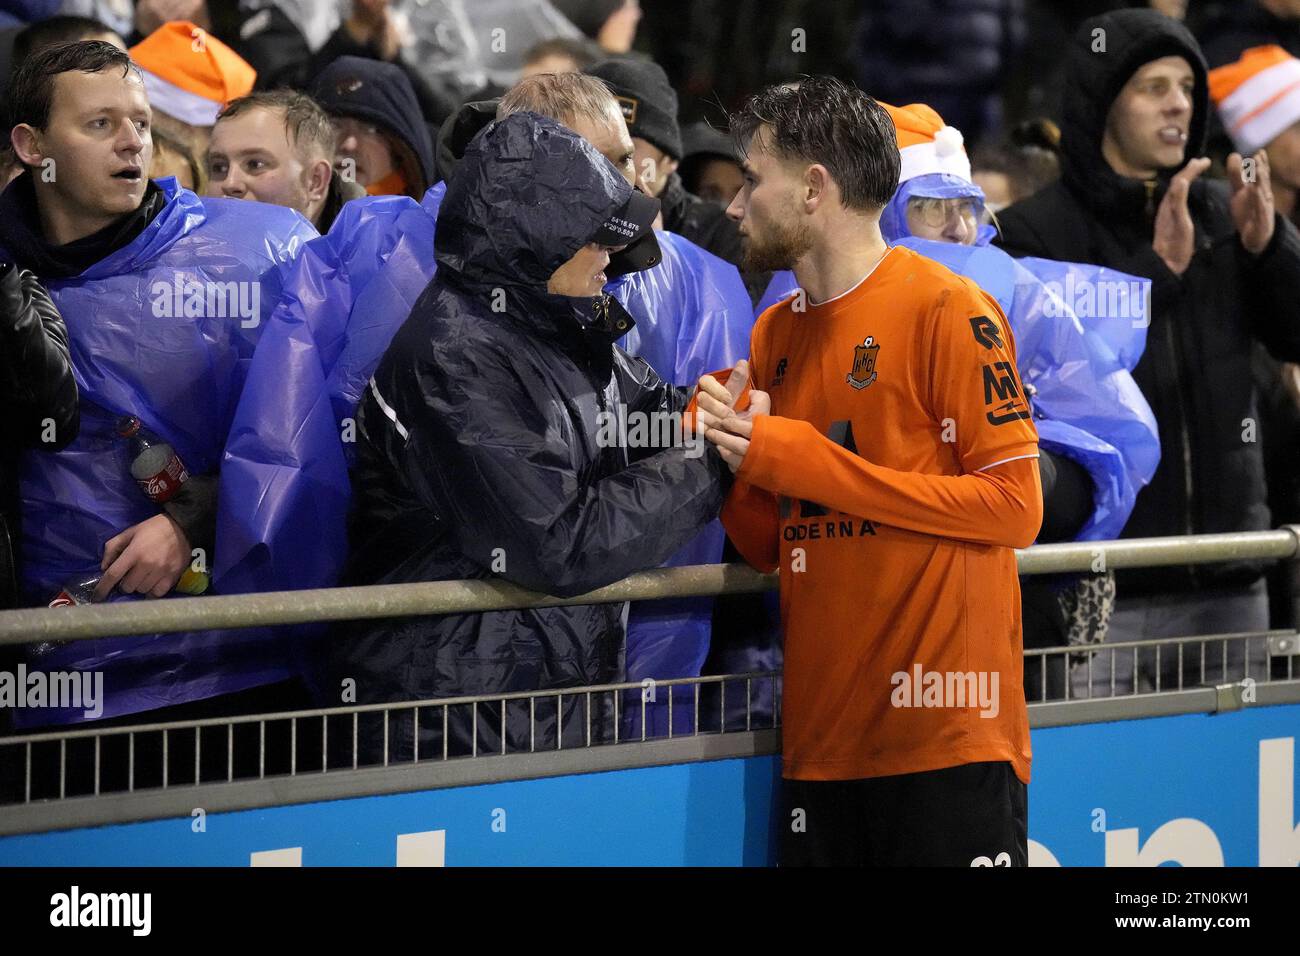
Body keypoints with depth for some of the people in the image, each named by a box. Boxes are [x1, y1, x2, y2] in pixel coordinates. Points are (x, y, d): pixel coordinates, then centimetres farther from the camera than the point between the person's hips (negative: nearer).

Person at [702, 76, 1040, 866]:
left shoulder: (946, 309, -6)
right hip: (823, 737, 6)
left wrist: (800, 458, -14)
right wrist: (731, 458, -5)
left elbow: (1015, 506, -13)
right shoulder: (773, 336, 14)